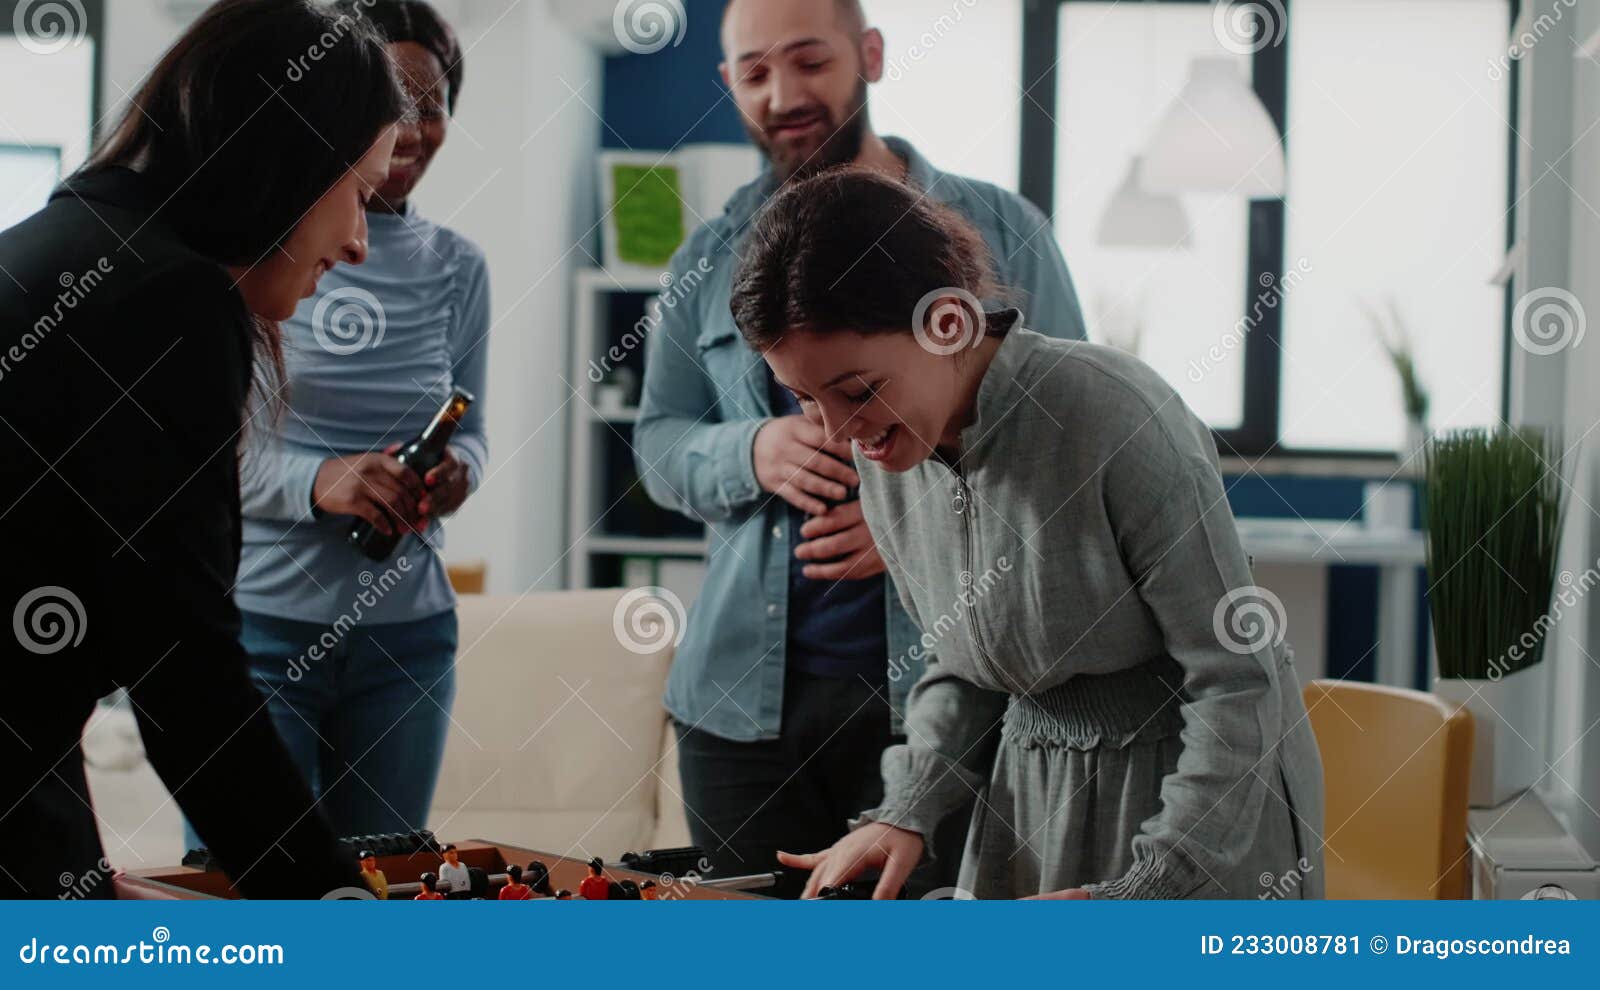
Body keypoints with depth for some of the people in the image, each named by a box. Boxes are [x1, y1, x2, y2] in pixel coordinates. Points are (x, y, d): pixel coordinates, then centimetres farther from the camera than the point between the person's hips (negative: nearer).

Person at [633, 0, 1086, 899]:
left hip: (937, 685, -3)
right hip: (743, 692, 3)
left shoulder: (1000, 234, 2)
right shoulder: (712, 260, 12)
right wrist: (749, 453, -9)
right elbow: (658, 440, 14)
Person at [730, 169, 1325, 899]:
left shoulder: (1117, 417, -26)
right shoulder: (885, 453, -5)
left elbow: (1236, 681, -21)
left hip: (1204, 799, -5)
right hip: (1029, 794, 6)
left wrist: (1144, 890, -24)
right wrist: (907, 811, -5)